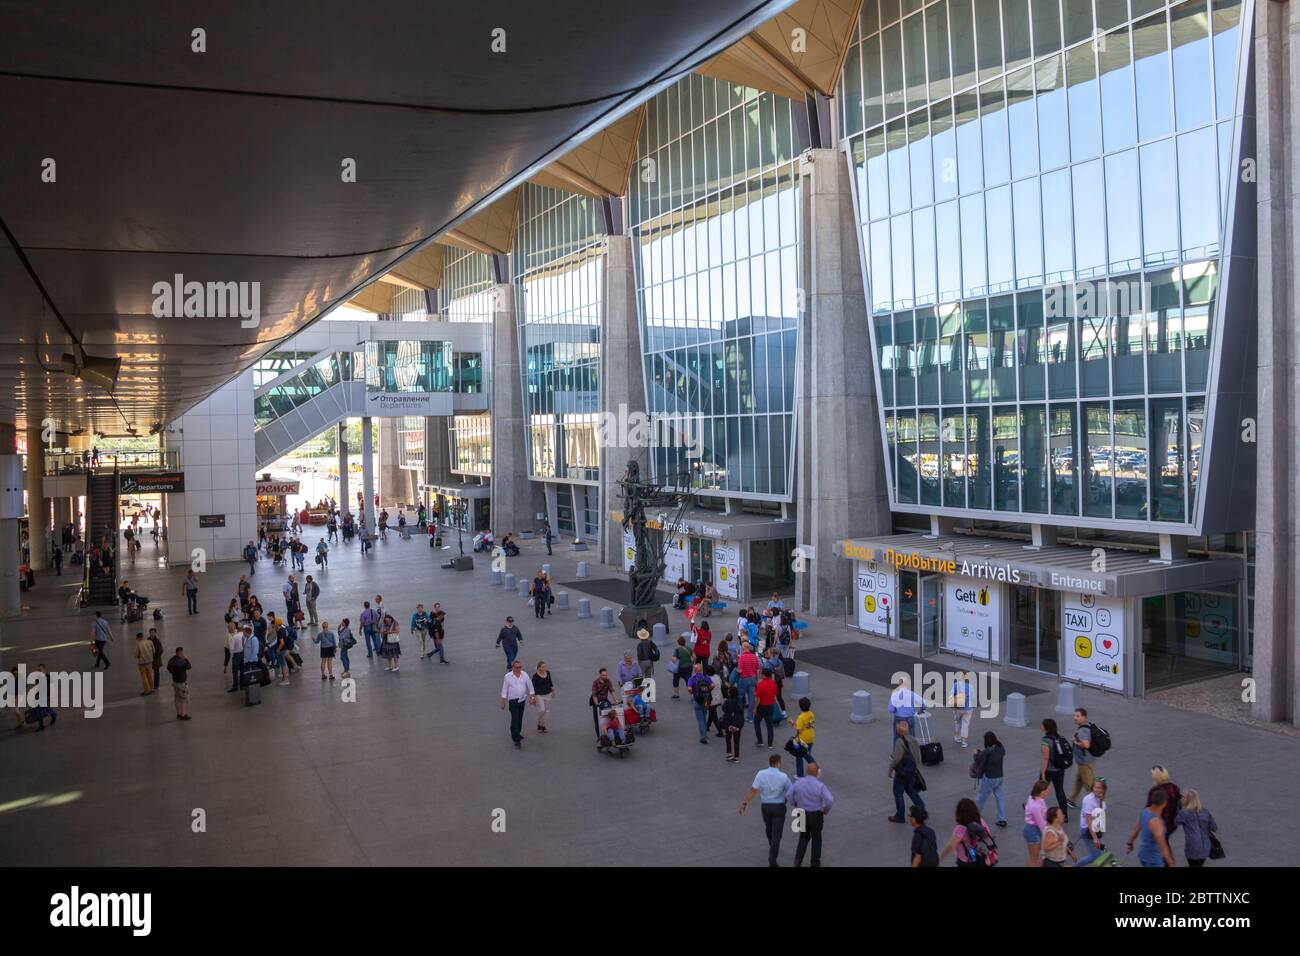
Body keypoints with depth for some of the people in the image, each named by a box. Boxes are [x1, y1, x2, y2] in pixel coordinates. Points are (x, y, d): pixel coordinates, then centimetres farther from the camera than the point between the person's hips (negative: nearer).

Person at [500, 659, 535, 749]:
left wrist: (532, 696, 3)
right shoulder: (508, 676, -10)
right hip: (513, 701, -4)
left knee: (520, 719, 17)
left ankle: (516, 734, 36)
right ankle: (517, 740, -10)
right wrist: (503, 702, -3)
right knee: (515, 720, -10)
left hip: (522, 699, 4)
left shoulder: (524, 675, -1)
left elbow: (530, 686, 6)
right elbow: (504, 689, -4)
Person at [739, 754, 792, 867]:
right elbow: (791, 791, 0)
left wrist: (745, 802, -10)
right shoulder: (783, 776, -13)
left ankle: (773, 849, 51)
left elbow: (753, 790, -17)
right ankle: (772, 861, -3)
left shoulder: (761, 774, -12)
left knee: (769, 829, 28)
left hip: (765, 807, 3)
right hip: (779, 807, -2)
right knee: (776, 833, 2)